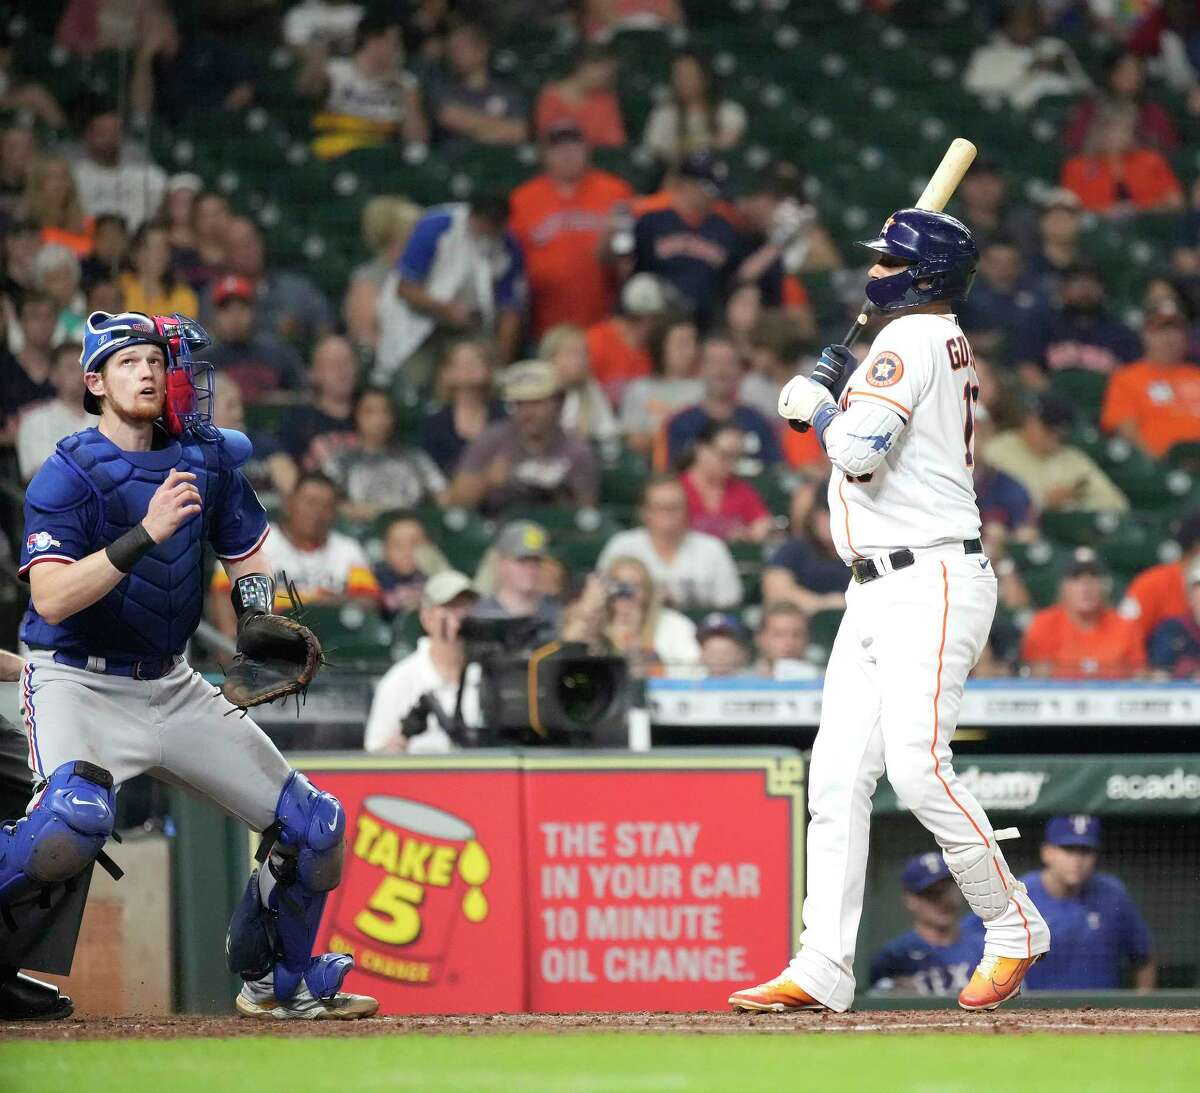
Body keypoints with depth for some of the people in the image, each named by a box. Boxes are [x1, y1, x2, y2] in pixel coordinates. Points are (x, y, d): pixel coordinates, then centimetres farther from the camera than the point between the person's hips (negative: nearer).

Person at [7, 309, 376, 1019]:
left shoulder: (207, 458, 4)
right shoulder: (69, 474, -14)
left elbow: (248, 555, 18)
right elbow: (50, 599, -26)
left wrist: (258, 611, -5)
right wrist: (146, 535, -35)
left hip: (173, 687, 6)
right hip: (81, 685, -6)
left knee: (316, 828, 4)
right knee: (78, 817, -38)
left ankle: (277, 983, 25)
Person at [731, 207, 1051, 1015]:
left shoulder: (911, 339, -10)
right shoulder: (953, 349, 19)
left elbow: (860, 451, -20)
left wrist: (819, 406, -2)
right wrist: (846, 393, 17)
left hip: (932, 579, -10)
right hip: (878, 590, 10)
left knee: (918, 765, -15)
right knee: (837, 772, 2)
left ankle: (1015, 929, 0)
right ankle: (824, 969, -1)